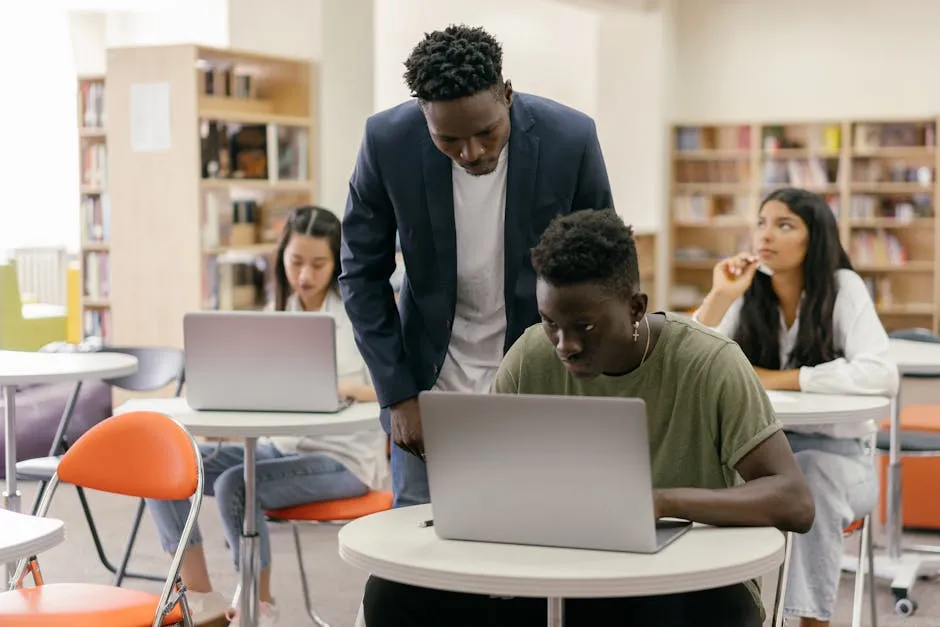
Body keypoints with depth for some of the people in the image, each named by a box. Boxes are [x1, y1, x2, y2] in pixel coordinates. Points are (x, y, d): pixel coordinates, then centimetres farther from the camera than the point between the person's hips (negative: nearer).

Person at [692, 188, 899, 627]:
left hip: (833, 451, -3)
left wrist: (777, 379, -22)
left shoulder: (843, 288, -9)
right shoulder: (746, 293, 0)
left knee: (810, 476, -36)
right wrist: (719, 297, -21)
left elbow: (881, 376, -25)